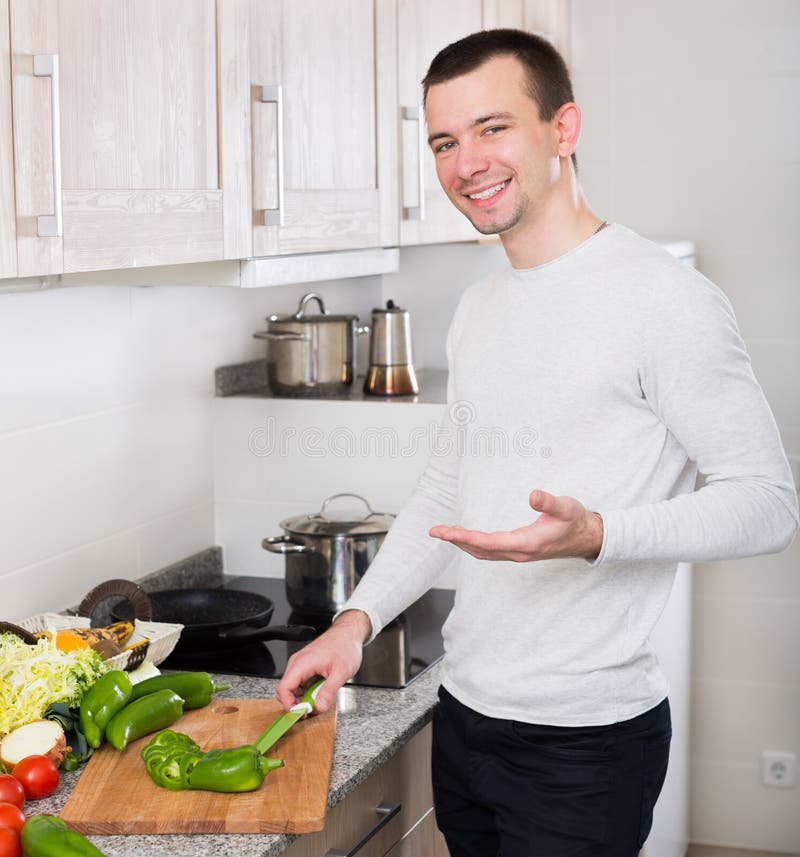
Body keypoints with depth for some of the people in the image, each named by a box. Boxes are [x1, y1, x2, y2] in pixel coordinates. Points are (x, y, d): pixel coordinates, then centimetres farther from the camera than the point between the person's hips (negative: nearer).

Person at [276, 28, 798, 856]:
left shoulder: (663, 297, -13)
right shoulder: (477, 308, 12)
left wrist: (593, 535, -29)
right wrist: (358, 619, 9)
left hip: (586, 737, -7)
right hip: (465, 713, 7)